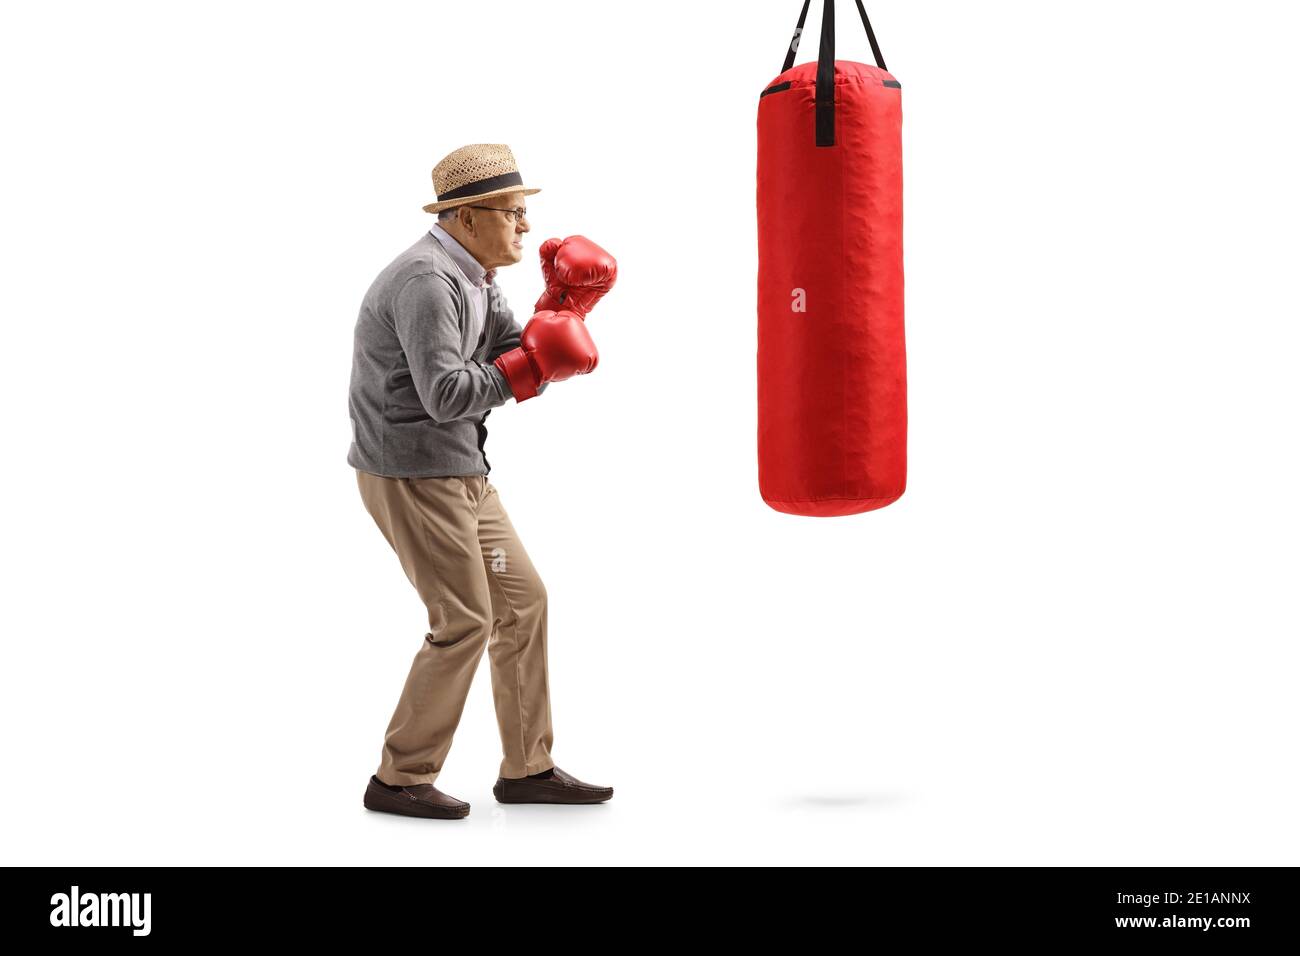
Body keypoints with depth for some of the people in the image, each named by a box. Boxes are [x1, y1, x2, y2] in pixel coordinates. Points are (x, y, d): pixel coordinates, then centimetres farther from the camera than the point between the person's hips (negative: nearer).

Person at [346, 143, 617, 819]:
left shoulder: (475, 279, 14)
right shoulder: (425, 279, -18)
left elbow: (515, 365, 10)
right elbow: (445, 394, -27)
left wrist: (561, 307, 0)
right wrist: (532, 365, -21)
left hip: (460, 472, 10)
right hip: (412, 475, -10)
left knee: (521, 601, 10)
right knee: (464, 622, -7)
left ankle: (527, 769, 19)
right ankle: (400, 781, 6)